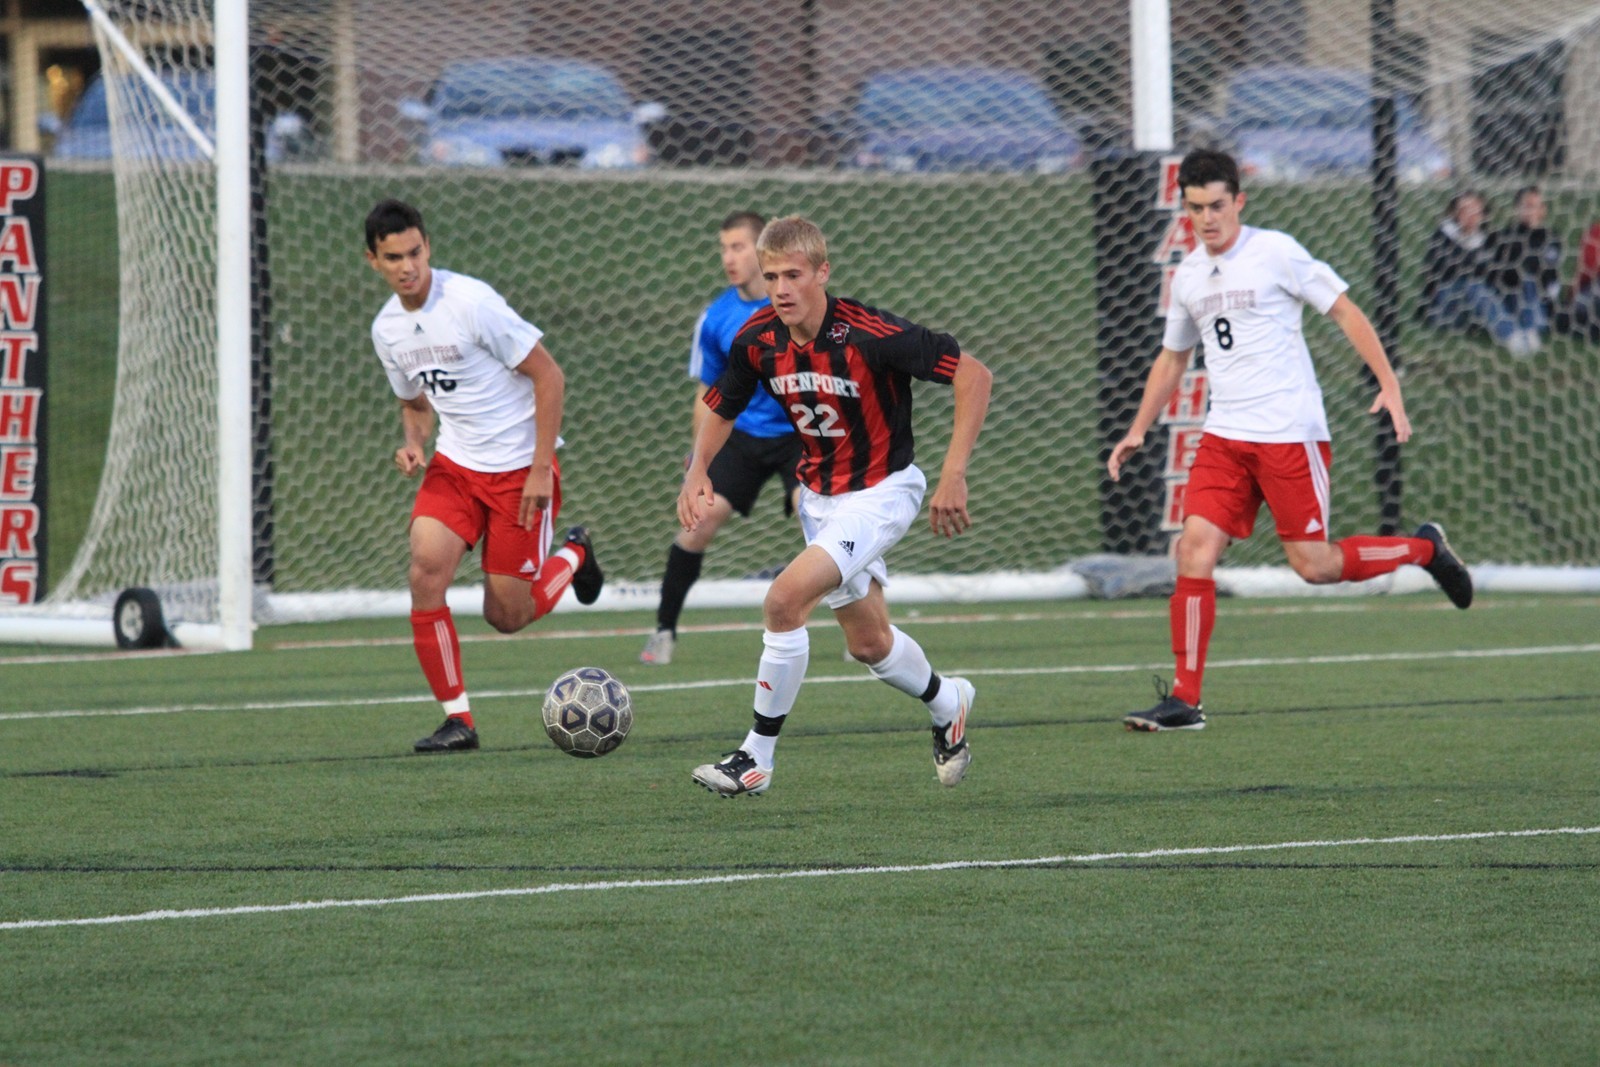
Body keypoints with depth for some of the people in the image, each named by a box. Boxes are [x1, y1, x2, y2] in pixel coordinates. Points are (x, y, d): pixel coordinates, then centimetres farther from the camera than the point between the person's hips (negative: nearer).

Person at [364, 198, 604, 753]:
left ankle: (574, 555, 32)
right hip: (455, 463, 5)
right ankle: (457, 719, -9)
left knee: (506, 616, -1)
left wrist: (541, 468, -17)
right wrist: (414, 443, -5)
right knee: (426, 567, -19)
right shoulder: (387, 329, 1)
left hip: (520, 467, -5)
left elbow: (548, 375, -15)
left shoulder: (470, 302, -19)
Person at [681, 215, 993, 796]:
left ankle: (757, 758, -12)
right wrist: (698, 471, -10)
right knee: (868, 643, 18)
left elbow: (973, 374, -22)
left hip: (881, 491, -7)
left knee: (785, 598, -24)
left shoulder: (870, 335, -26)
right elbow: (721, 405, 9)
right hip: (818, 496, 7)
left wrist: (953, 475, -26)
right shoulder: (757, 339, -10)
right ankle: (945, 703, 50)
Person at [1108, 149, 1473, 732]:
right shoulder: (1187, 275, 12)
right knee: (1195, 548, -10)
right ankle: (1184, 700, -7)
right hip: (1224, 436, 5)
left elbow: (1346, 313, -4)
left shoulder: (1276, 252, -6)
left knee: (1311, 565, -5)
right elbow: (1172, 357, 26)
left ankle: (1423, 548, 21)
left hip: (1290, 433, -5)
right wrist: (1138, 432, 19)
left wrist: (1390, 386, -14)